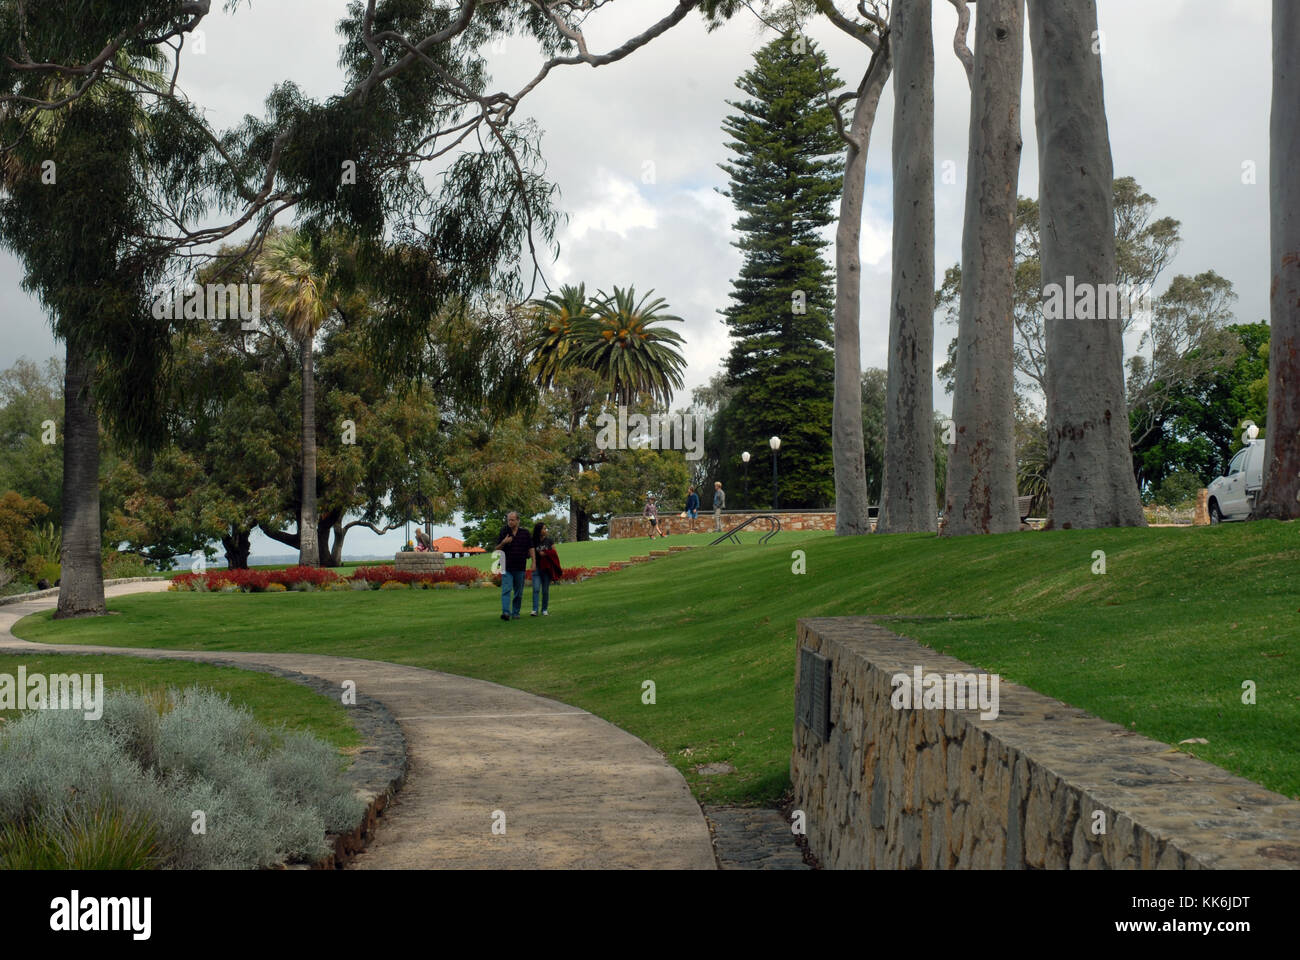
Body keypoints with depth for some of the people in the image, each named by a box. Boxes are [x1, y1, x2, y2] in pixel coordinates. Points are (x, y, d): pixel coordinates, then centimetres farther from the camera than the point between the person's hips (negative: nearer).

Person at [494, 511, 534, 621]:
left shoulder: (525, 533, 6)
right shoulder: (504, 533, 6)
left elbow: (531, 548, 10)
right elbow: (496, 549, 8)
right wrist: (503, 543, -11)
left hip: (520, 567, 1)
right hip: (507, 567, -1)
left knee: (519, 593, 7)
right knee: (506, 590, -15)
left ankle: (515, 613, 16)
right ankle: (506, 612, -24)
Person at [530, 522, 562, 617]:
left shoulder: (549, 541, 6)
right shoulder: (533, 542, 4)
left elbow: (555, 554, 7)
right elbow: (532, 554, 5)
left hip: (547, 568, 1)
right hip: (537, 568, -1)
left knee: (545, 590, 3)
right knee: (536, 589, -12)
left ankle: (544, 610, 12)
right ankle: (534, 610, -15)